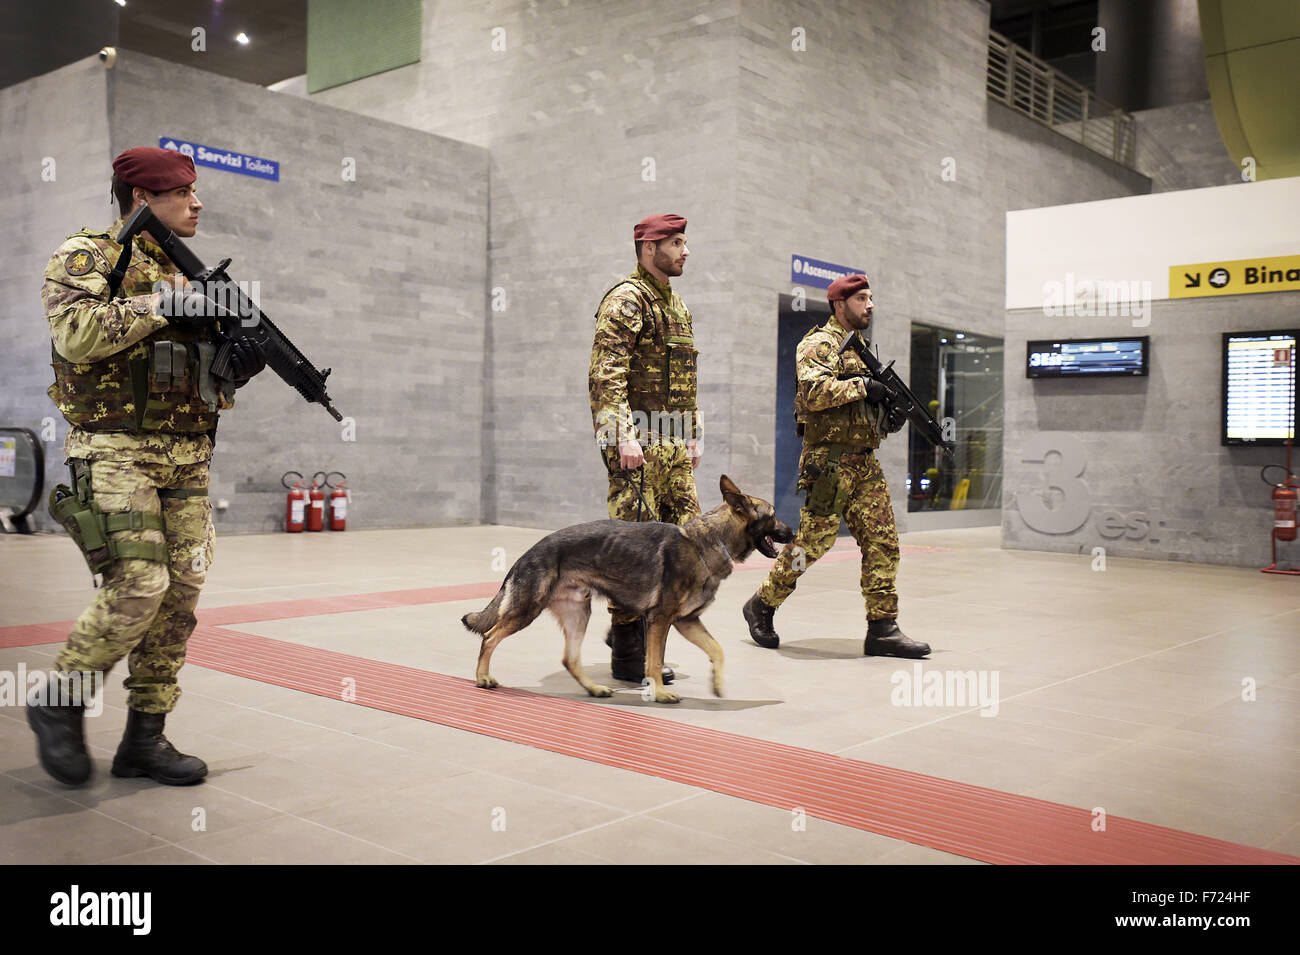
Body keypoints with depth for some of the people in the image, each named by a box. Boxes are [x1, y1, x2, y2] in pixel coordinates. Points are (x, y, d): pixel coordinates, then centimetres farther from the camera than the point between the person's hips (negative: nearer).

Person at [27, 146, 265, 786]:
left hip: (188, 458, 7)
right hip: (117, 452, -7)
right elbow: (74, 333, -18)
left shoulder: (188, 272, 21)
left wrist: (242, 362, 3)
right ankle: (60, 704, 7)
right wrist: (157, 304, -15)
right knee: (139, 586, -17)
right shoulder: (87, 255, 1)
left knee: (181, 595, 3)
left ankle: (144, 737, 13)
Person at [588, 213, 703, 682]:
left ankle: (629, 627, 22)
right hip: (637, 440, -9)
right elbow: (607, 375, -18)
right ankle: (629, 654, 3)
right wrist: (625, 437, -26)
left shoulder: (677, 305, 21)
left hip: (673, 444, 9)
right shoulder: (626, 299, -8)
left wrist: (694, 435, 21)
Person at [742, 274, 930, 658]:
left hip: (865, 463, 8)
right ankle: (762, 605, 14)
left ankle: (882, 627, 6)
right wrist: (862, 385, -19)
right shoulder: (820, 344, -5)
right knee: (813, 539, -5)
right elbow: (812, 391, -22)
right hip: (830, 462, -8)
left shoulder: (861, 347, 22)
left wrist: (890, 416, 9)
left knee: (883, 541, 2)